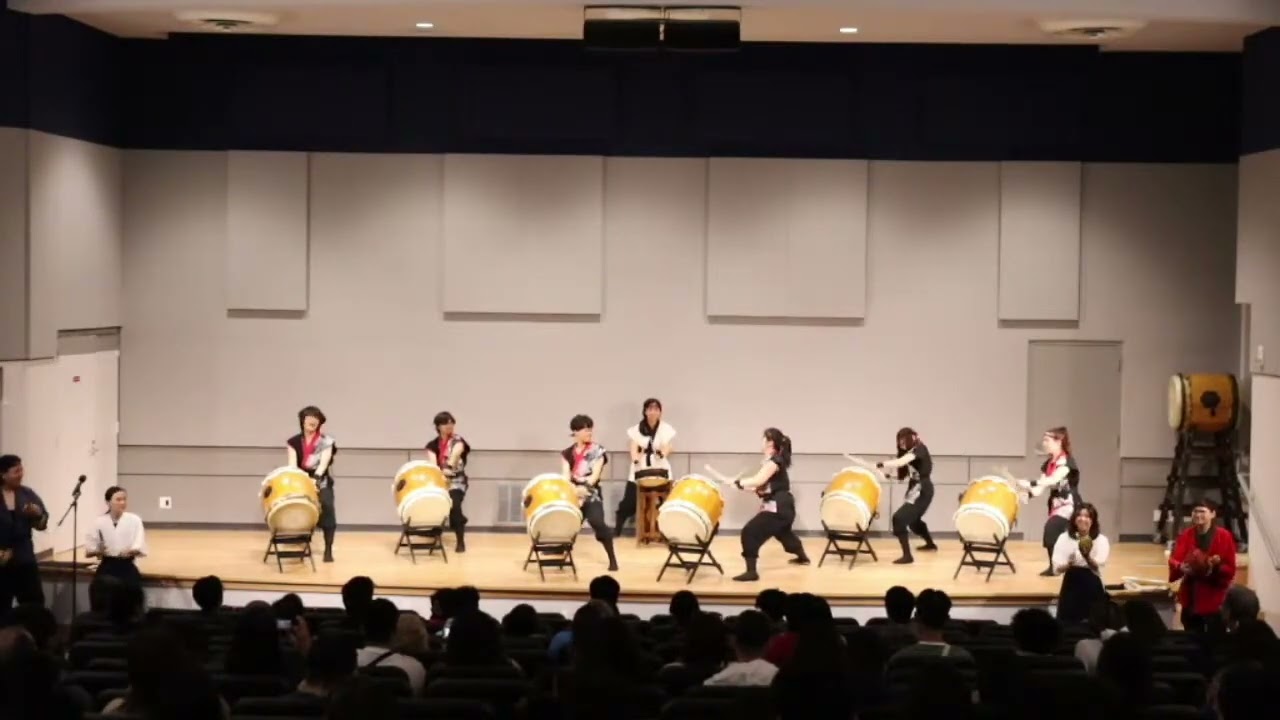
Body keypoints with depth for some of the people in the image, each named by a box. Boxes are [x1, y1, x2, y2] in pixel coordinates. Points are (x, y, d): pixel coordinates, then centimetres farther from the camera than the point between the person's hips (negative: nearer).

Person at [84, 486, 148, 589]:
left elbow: (139, 547, -6)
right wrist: (98, 551, -22)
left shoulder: (134, 520, -4)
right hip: (107, 568, 1)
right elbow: (89, 550, 0)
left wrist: (130, 551, -28)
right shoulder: (98, 522, -3)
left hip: (127, 568, -1)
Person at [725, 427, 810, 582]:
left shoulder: (774, 461, -18)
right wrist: (745, 485, -3)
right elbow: (764, 484, 12)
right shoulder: (774, 460, 13)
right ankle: (802, 557, 58)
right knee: (783, 532, 35)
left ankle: (751, 572, -19)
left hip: (778, 507, -11)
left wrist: (739, 482, -24)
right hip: (782, 506, 11)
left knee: (750, 532, -17)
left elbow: (758, 480, -31)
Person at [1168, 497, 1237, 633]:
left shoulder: (1224, 536, -6)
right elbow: (1173, 560, -3)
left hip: (1213, 601, -4)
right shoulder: (1186, 535, 6)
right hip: (1190, 599, 4)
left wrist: (1216, 566, -26)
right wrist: (1181, 567, -25)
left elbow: (1230, 570, -6)